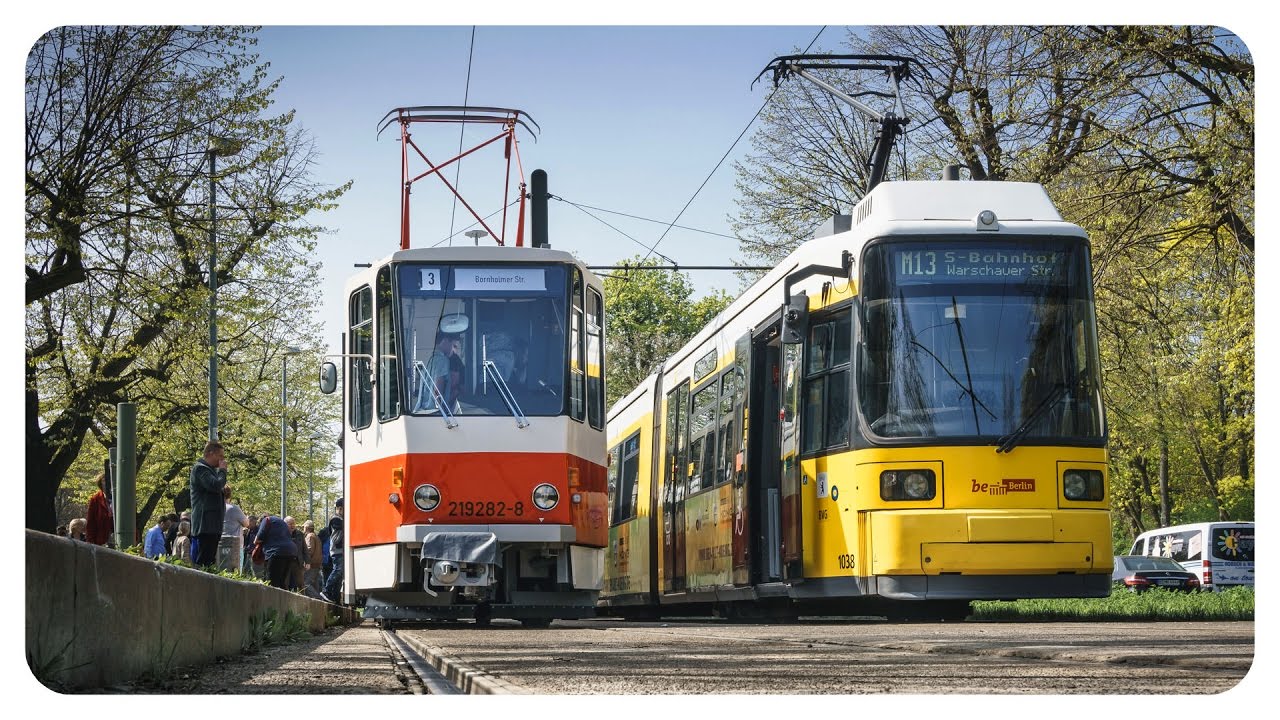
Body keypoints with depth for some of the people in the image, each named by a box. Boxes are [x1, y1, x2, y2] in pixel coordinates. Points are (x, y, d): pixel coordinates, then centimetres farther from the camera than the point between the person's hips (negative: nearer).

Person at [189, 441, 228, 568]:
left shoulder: (211, 470, 23)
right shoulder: (200, 469, -8)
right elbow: (215, 485, -22)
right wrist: (222, 470, -7)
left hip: (213, 524, 10)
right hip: (205, 524, -10)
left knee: (211, 559, 7)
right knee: (203, 561, -15)